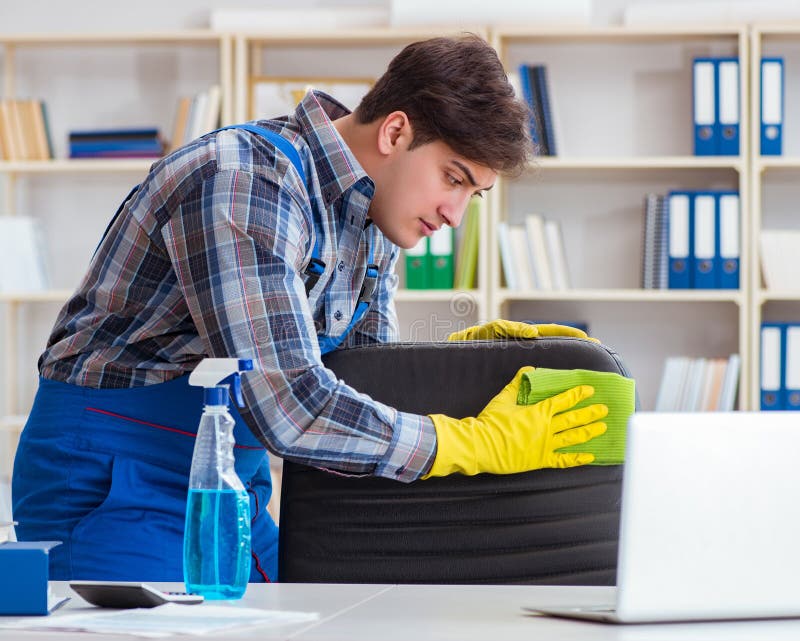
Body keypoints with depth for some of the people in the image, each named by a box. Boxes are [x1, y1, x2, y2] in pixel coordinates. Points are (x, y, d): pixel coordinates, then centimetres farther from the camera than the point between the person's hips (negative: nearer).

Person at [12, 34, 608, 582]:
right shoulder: (245, 184, -25)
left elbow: (365, 378, 16)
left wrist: (464, 353, -4)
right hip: (112, 483, -9)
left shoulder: (375, 221, 5)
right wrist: (481, 443, -24)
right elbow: (288, 404, -32)